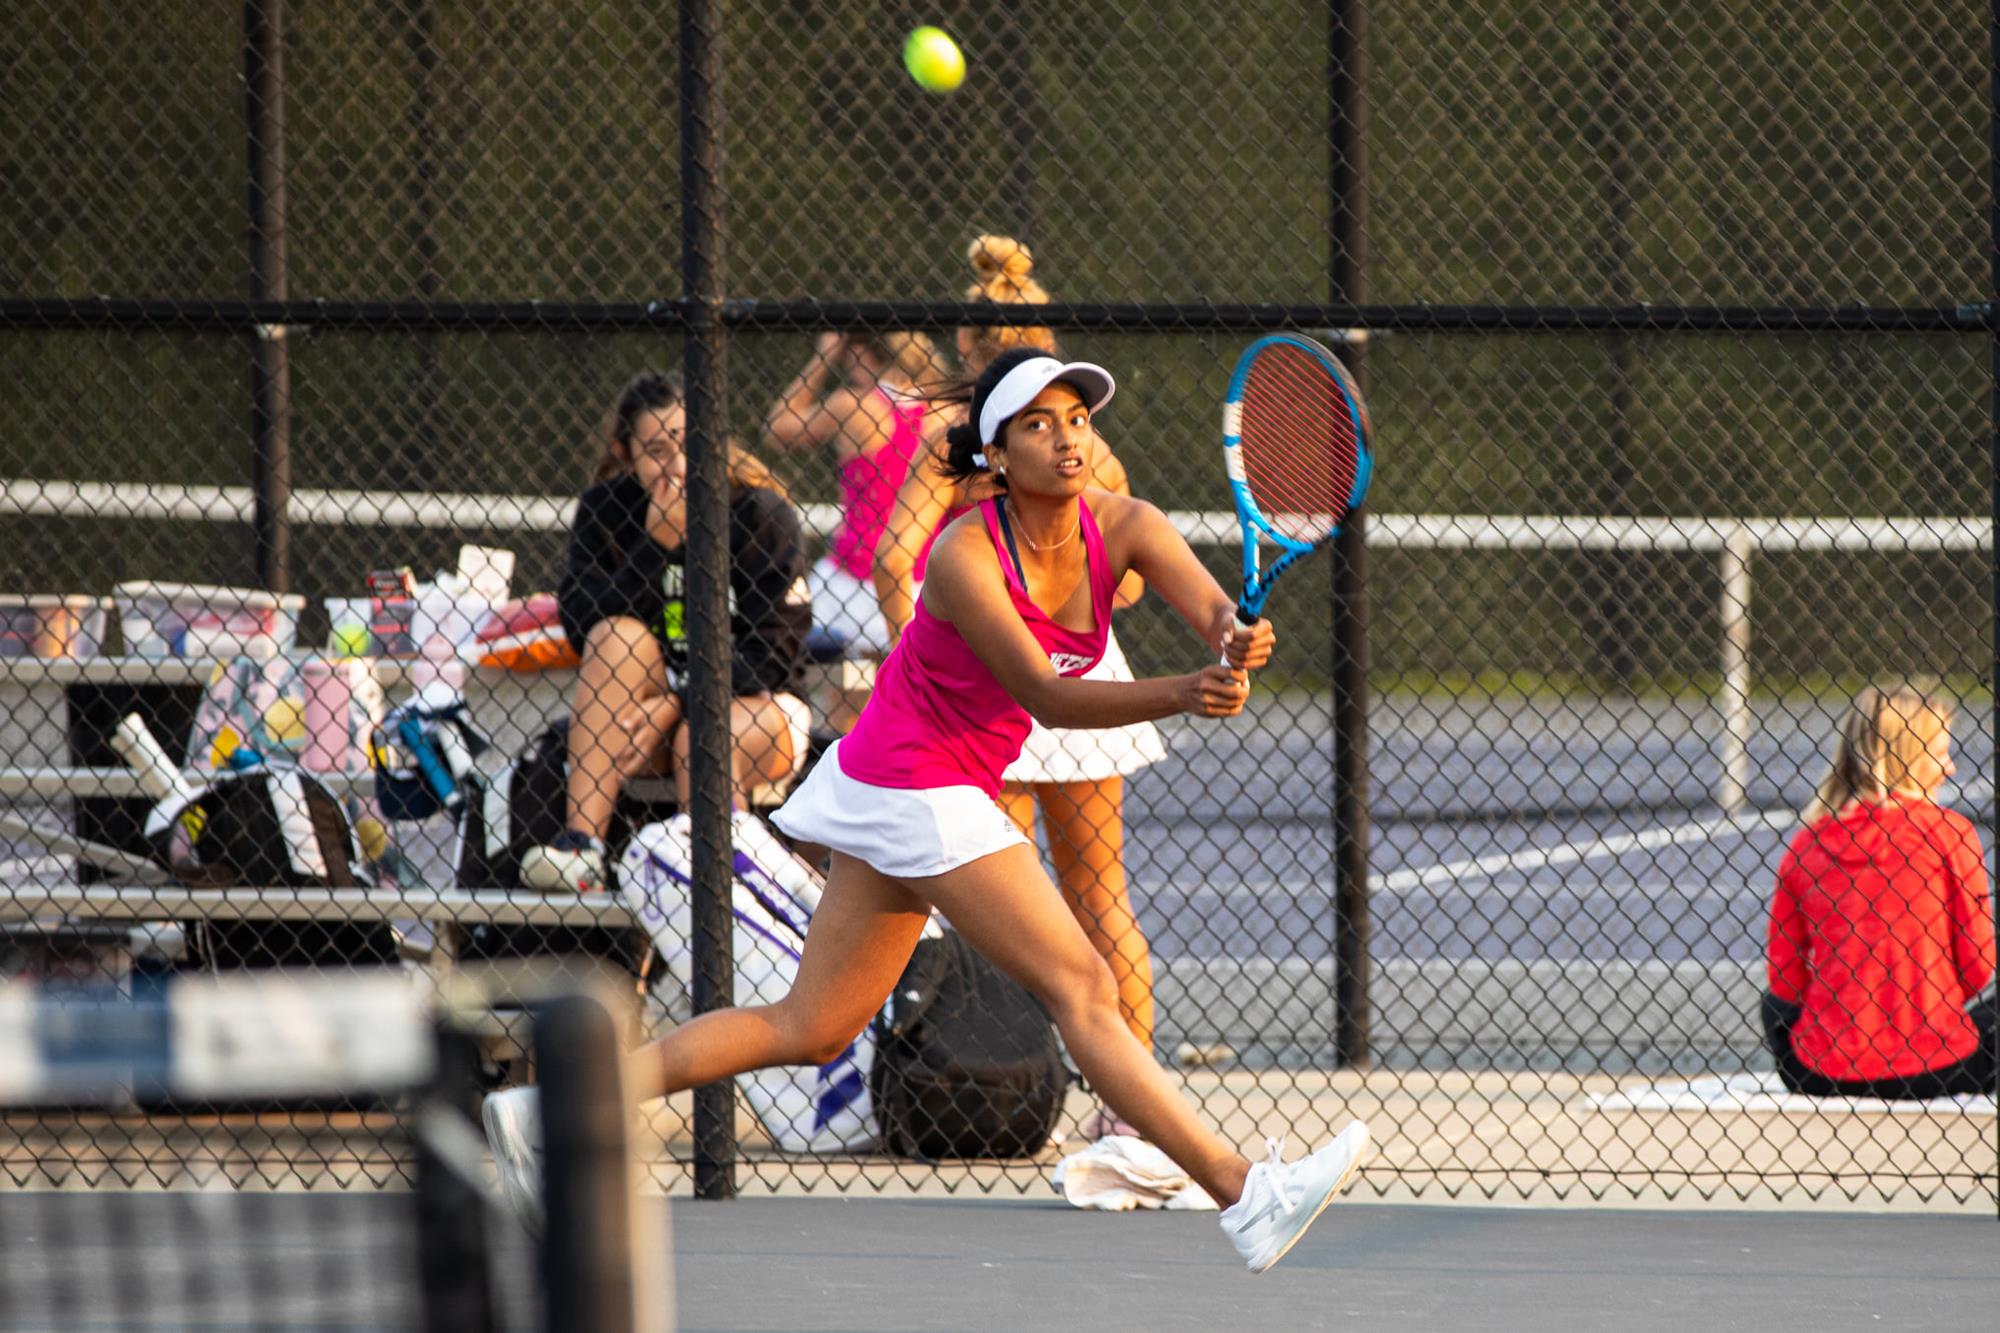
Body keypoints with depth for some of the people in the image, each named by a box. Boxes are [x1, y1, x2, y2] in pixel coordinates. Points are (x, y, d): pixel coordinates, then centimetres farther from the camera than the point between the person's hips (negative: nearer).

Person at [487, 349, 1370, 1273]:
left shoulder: (1123, 529, -4)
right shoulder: (966, 556, -22)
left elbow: (1217, 616, -20)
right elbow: (1046, 697, -26)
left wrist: (1238, 641, -44)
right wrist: (1180, 697, -41)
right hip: (917, 788, -8)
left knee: (810, 1029, 12)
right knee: (1081, 988, -10)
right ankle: (1246, 1197, -10)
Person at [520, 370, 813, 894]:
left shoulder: (763, 515, -11)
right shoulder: (605, 510, -3)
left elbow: (774, 652, -15)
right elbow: (582, 626, -14)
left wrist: (677, 705, -26)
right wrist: (656, 542, -23)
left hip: (757, 704, -3)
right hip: (651, 713, 3)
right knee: (619, 635, -27)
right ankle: (581, 846, -37)